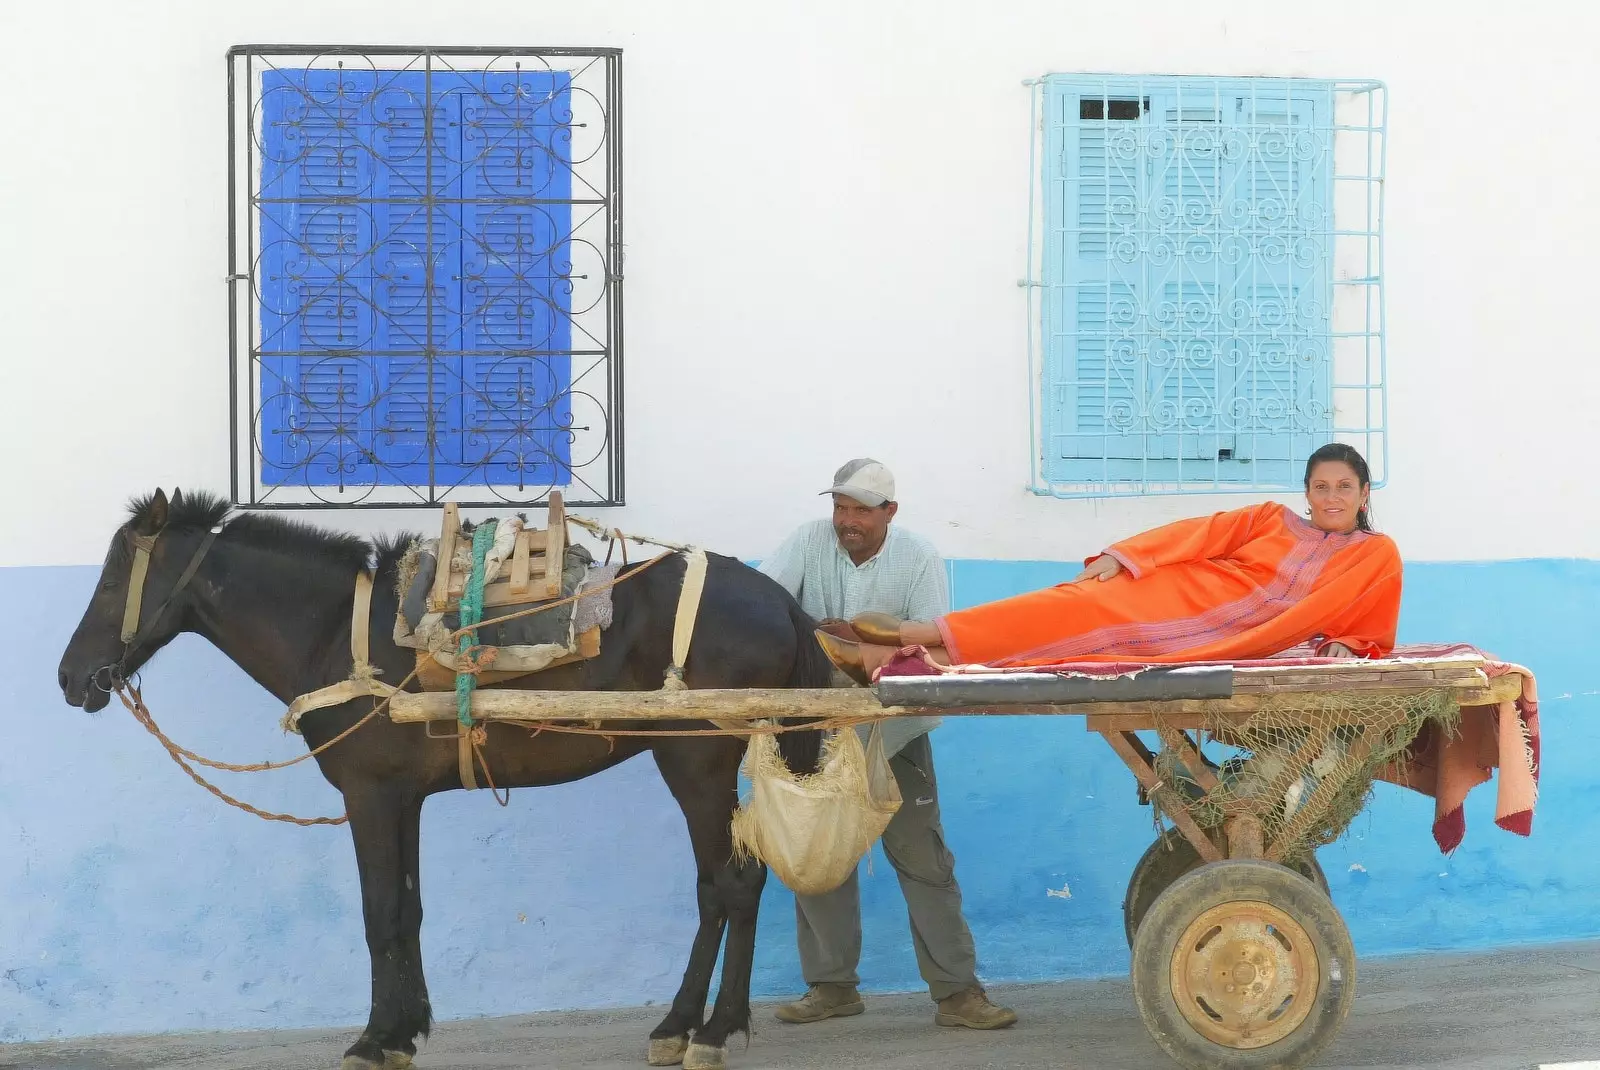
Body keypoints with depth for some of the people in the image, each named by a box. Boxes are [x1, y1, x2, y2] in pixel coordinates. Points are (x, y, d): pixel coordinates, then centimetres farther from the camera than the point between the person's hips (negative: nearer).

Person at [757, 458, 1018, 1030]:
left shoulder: (919, 558, -9)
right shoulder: (810, 541, -5)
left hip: (893, 730, -2)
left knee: (922, 856, -3)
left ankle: (956, 990, -1)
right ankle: (832, 986, 17)